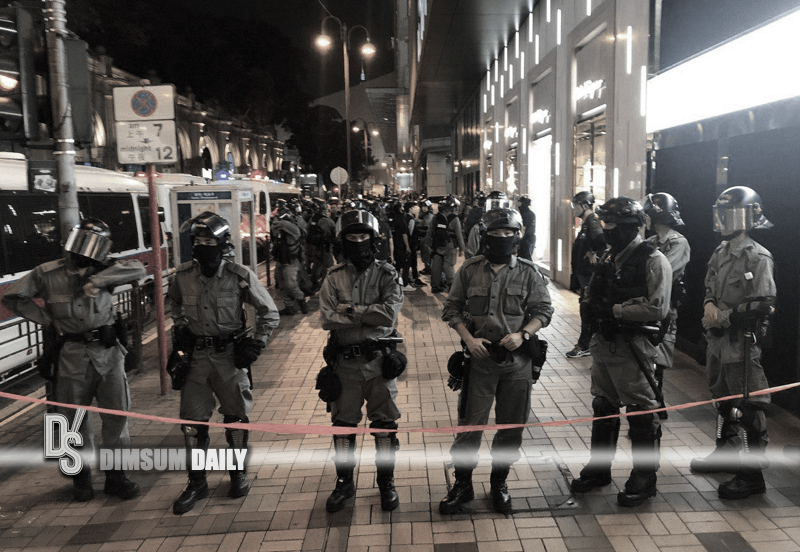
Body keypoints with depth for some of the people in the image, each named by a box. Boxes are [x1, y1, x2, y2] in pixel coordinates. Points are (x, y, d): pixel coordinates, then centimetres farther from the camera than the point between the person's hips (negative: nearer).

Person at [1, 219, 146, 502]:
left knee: (117, 414, 3)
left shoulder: (104, 270, -2)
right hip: (72, 356, -1)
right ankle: (82, 476, 26)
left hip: (108, 353, 1)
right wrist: (47, 320, -1)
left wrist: (98, 281, -25)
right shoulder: (48, 273, -3)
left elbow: (138, 269, -17)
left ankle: (115, 475, 18)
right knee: (77, 418, 9)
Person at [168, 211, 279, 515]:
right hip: (196, 354, 2)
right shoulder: (184, 275, -4)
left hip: (230, 354, -2)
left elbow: (270, 314, -3)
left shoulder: (240, 276, -12)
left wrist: (256, 344, -9)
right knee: (192, 419, 5)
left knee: (235, 416, 10)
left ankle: (238, 471, 31)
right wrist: (180, 330, 10)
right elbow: (175, 303, 21)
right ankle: (197, 482, 21)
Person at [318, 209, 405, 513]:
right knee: (343, 424, 12)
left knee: (384, 424, 9)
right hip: (345, 361, 1)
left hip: (378, 360, -1)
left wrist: (351, 310, -15)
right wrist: (369, 315, -14)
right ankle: (344, 483, 30)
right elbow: (327, 319, -11)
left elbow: (390, 314, -17)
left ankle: (386, 482, 27)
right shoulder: (334, 278, 2)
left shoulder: (387, 275, -1)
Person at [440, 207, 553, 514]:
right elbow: (452, 308, 4)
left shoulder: (528, 273, 2)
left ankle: (499, 483, 32)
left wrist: (523, 334, -12)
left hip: (517, 361, 1)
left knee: (511, 427, 11)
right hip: (479, 359, -1)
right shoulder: (470, 269, 1)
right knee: (470, 424, 3)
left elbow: (543, 310, 5)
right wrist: (469, 339, -9)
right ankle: (462, 485, 21)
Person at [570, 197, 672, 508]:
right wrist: (598, 308, -6)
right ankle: (599, 468, 32)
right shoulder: (609, 258, 12)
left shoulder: (653, 261, -12)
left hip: (633, 347, -7)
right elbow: (592, 297, 16)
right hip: (604, 343, 8)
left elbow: (657, 309, -19)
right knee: (603, 409, 17)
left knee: (641, 415, 4)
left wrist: (615, 310, -17)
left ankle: (644, 478, 20)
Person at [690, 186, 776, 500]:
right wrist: (710, 304, -3)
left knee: (747, 408, -3)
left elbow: (762, 305, -19)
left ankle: (753, 474, 7)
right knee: (722, 399, 21)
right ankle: (726, 454, 38)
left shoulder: (757, 257, -15)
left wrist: (723, 318, -17)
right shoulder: (720, 253, 10)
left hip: (742, 343, -9)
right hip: (718, 341, 9)